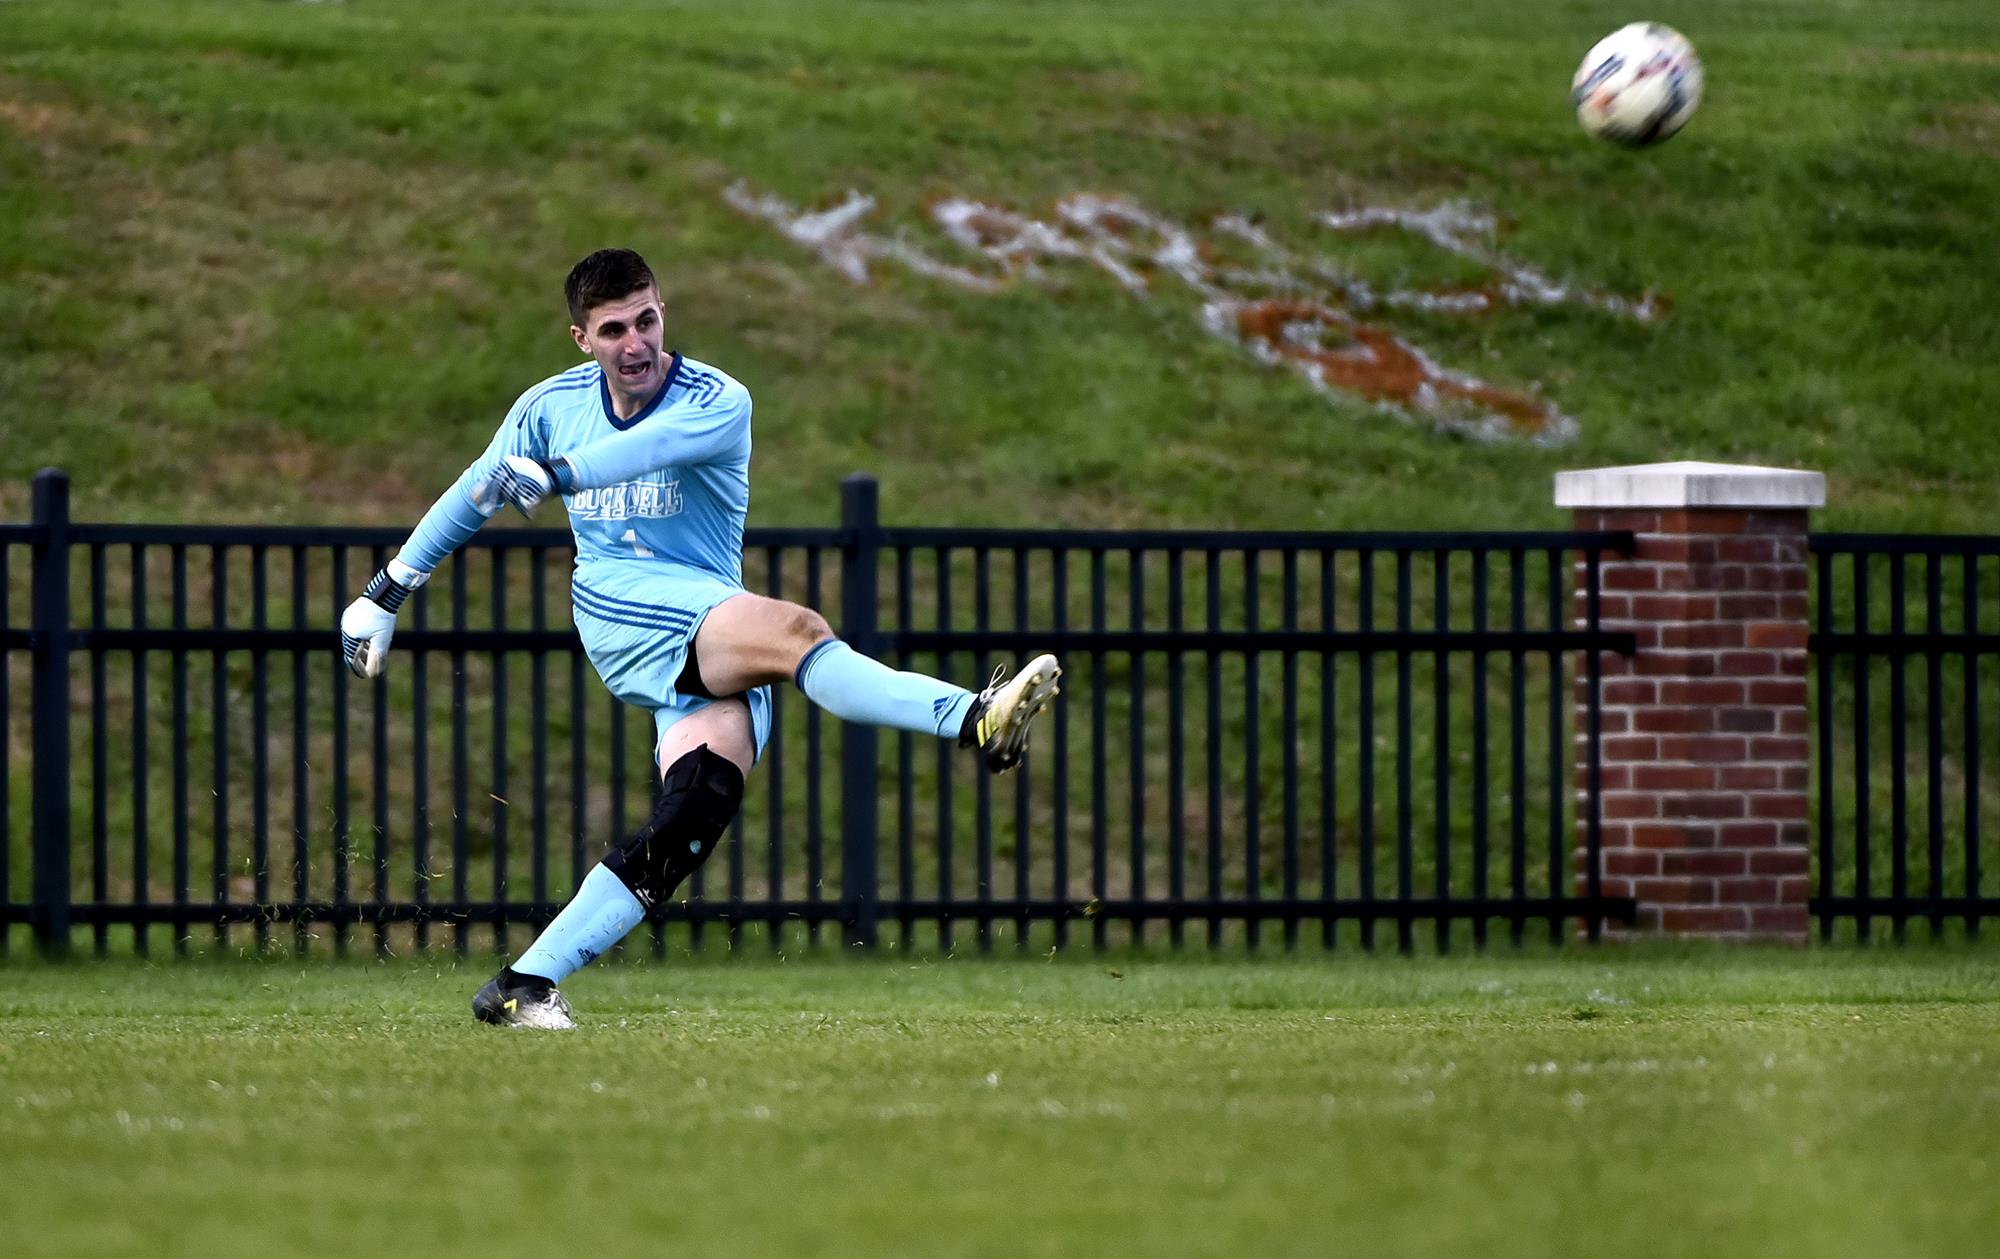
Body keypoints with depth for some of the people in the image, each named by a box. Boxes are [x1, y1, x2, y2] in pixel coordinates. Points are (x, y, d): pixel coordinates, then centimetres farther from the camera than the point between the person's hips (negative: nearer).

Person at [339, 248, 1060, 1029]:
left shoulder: (718, 403, -6)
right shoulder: (551, 407, 8)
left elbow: (655, 444, -29)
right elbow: (473, 495, 25)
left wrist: (551, 475, -46)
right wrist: (386, 591, 26)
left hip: (715, 655, 1)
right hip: (616, 609, -1)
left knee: (700, 806, -22)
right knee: (793, 630, -29)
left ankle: (524, 987, -18)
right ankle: (975, 721, -50)